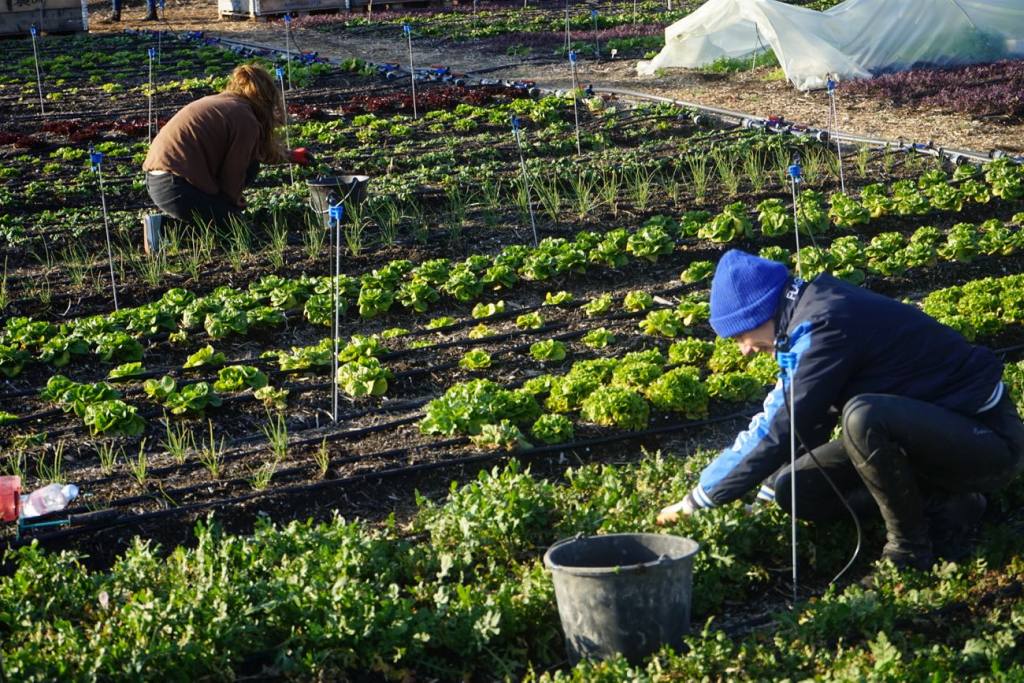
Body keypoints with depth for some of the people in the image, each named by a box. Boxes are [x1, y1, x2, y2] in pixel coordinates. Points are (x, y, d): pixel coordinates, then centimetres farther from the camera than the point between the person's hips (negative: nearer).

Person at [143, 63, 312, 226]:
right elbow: (232, 176, -7)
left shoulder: (218, 102, 18)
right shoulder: (246, 120, -10)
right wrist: (235, 204, 12)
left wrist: (290, 156, 46)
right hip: (175, 189, -9)